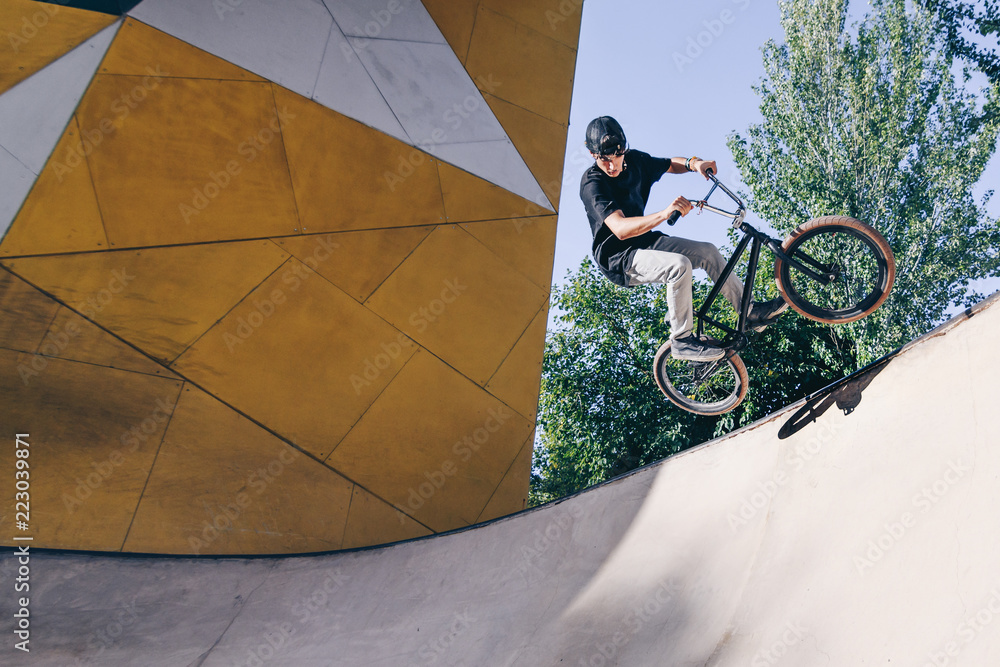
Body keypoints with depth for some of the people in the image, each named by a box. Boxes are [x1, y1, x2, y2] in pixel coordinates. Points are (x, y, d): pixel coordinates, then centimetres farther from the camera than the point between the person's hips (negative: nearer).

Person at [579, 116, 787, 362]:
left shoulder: (634, 159, -2)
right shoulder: (592, 183, -24)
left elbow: (670, 164, 16)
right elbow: (621, 229, -37)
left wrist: (694, 163, -7)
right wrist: (665, 214, -51)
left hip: (644, 241, 8)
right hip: (619, 258, -8)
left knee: (708, 252, 3)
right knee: (679, 265, -30)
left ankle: (750, 313, 16)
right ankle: (682, 341, -16)